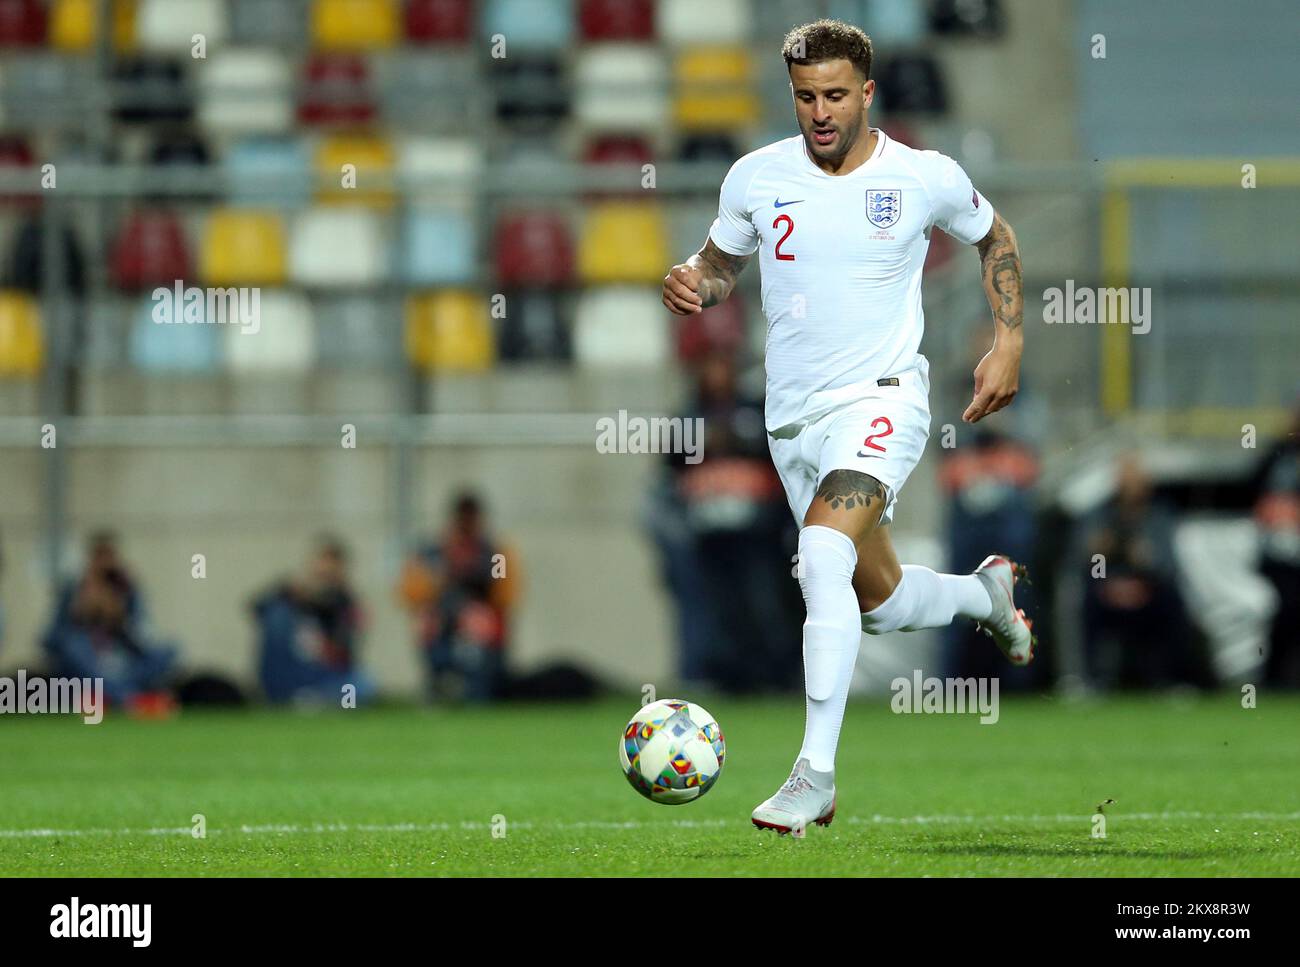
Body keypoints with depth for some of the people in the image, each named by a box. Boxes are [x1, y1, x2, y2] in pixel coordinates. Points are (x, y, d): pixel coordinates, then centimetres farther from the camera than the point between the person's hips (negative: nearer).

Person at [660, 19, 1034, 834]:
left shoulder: (927, 178, -5)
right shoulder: (756, 177, 0)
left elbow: (995, 237, 15)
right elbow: (722, 264, 17)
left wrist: (1009, 344, 6)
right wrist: (692, 284, -7)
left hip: (880, 399, -5)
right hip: (792, 417, 5)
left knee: (824, 557, -30)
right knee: (878, 601, 14)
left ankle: (817, 776, -30)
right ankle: (985, 592, 50)